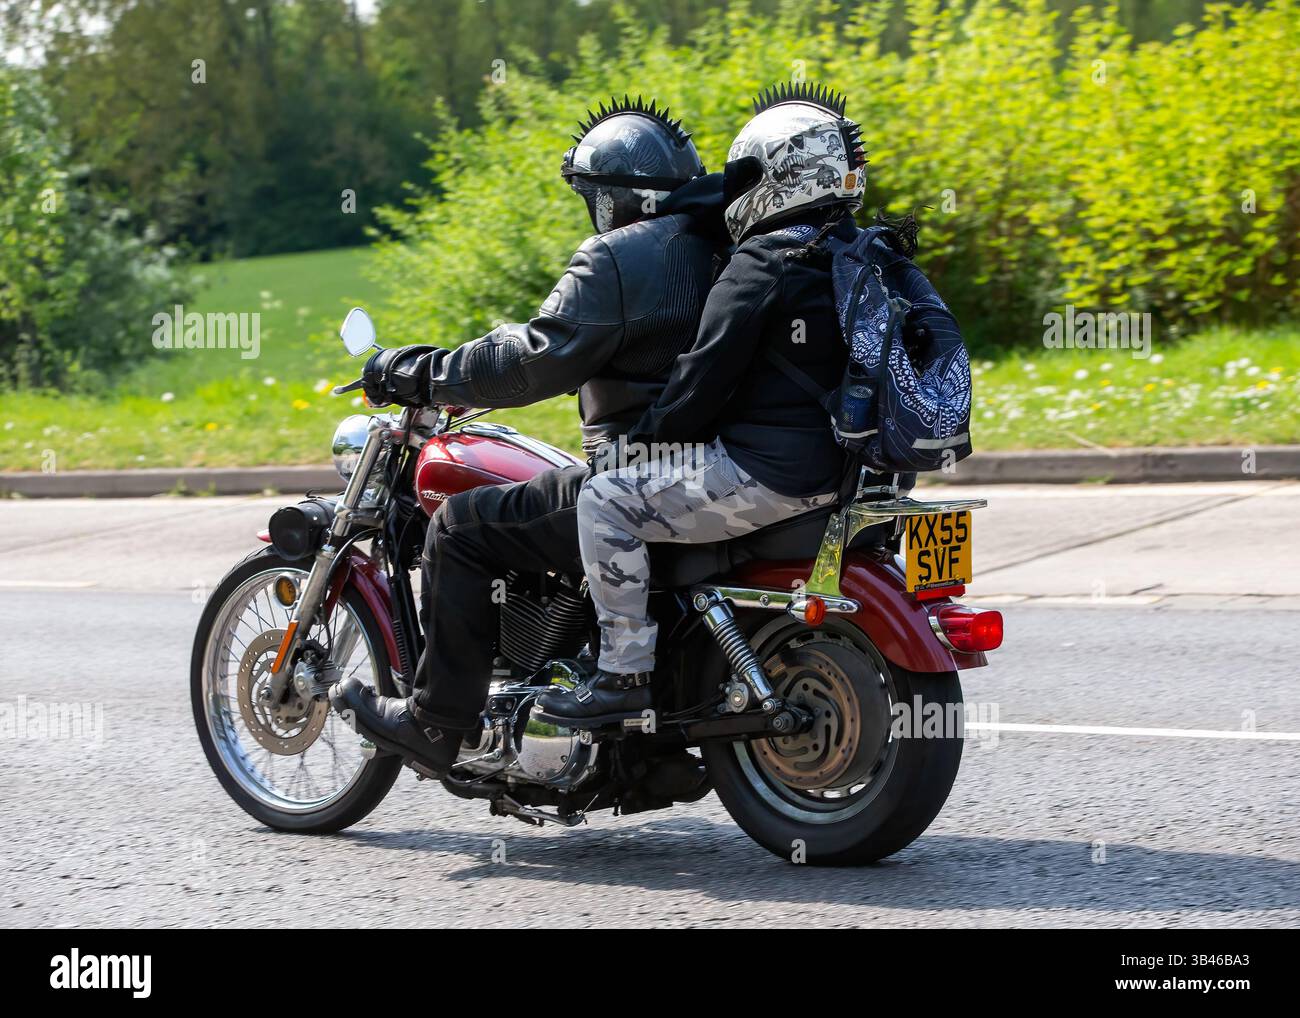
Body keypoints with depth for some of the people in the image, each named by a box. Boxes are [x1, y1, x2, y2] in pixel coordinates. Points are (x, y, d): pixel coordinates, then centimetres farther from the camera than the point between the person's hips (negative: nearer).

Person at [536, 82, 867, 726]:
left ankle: (626, 671, -9)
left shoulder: (763, 264, -14)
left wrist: (648, 433, 0)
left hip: (769, 472, -10)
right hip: (838, 468, 10)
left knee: (606, 500, -6)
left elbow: (706, 376, -16)